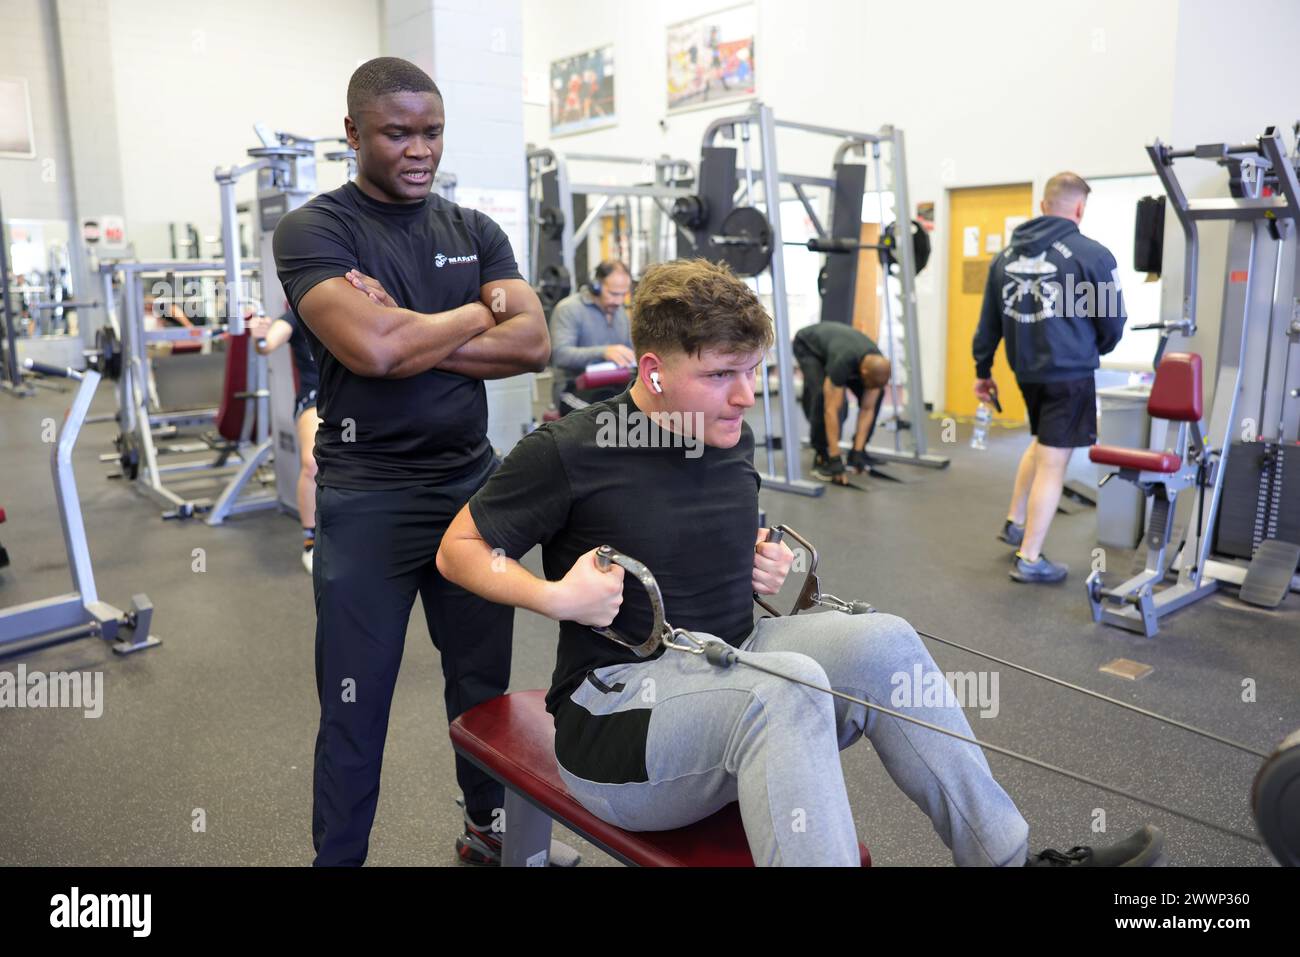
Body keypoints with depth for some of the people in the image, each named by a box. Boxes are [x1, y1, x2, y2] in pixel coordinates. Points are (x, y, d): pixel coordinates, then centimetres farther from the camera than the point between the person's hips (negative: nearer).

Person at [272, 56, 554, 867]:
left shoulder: (475, 231, 9)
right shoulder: (313, 230, -5)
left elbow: (533, 344, -4)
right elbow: (370, 349, -22)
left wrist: (413, 337, -14)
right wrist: (479, 313, -7)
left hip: (473, 483, 5)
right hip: (368, 500, -4)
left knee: (483, 679, 17)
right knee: (356, 704, 8)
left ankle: (490, 824, 39)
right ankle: (338, 855, 29)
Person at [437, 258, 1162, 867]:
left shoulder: (733, 438, 6)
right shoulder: (568, 453, -14)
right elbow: (459, 550, -6)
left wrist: (762, 567, 4)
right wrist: (557, 597, -22)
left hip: (731, 663, 7)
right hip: (620, 696, -6)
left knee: (881, 642, -15)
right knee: (786, 688, -34)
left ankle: (1007, 850, -5)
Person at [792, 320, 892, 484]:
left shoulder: (877, 366, -28)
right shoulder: (842, 361, -47)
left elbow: (867, 409, -20)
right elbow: (831, 410, -45)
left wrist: (858, 451, -24)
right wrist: (835, 459, -45)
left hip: (833, 343, 6)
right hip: (807, 346, -6)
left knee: (877, 394, -8)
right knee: (822, 395, -33)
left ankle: (857, 451, 3)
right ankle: (822, 457, -17)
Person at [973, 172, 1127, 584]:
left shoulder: (1007, 254, 7)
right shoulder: (1091, 254, -10)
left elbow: (989, 320, 11)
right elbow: (1113, 321, -4)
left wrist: (983, 369, 19)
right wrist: (1096, 349, 17)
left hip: (1025, 369, 6)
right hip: (1069, 372, -6)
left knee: (1042, 443, 28)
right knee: (1052, 462, 1)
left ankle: (1014, 522, 31)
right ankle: (1029, 560, 7)